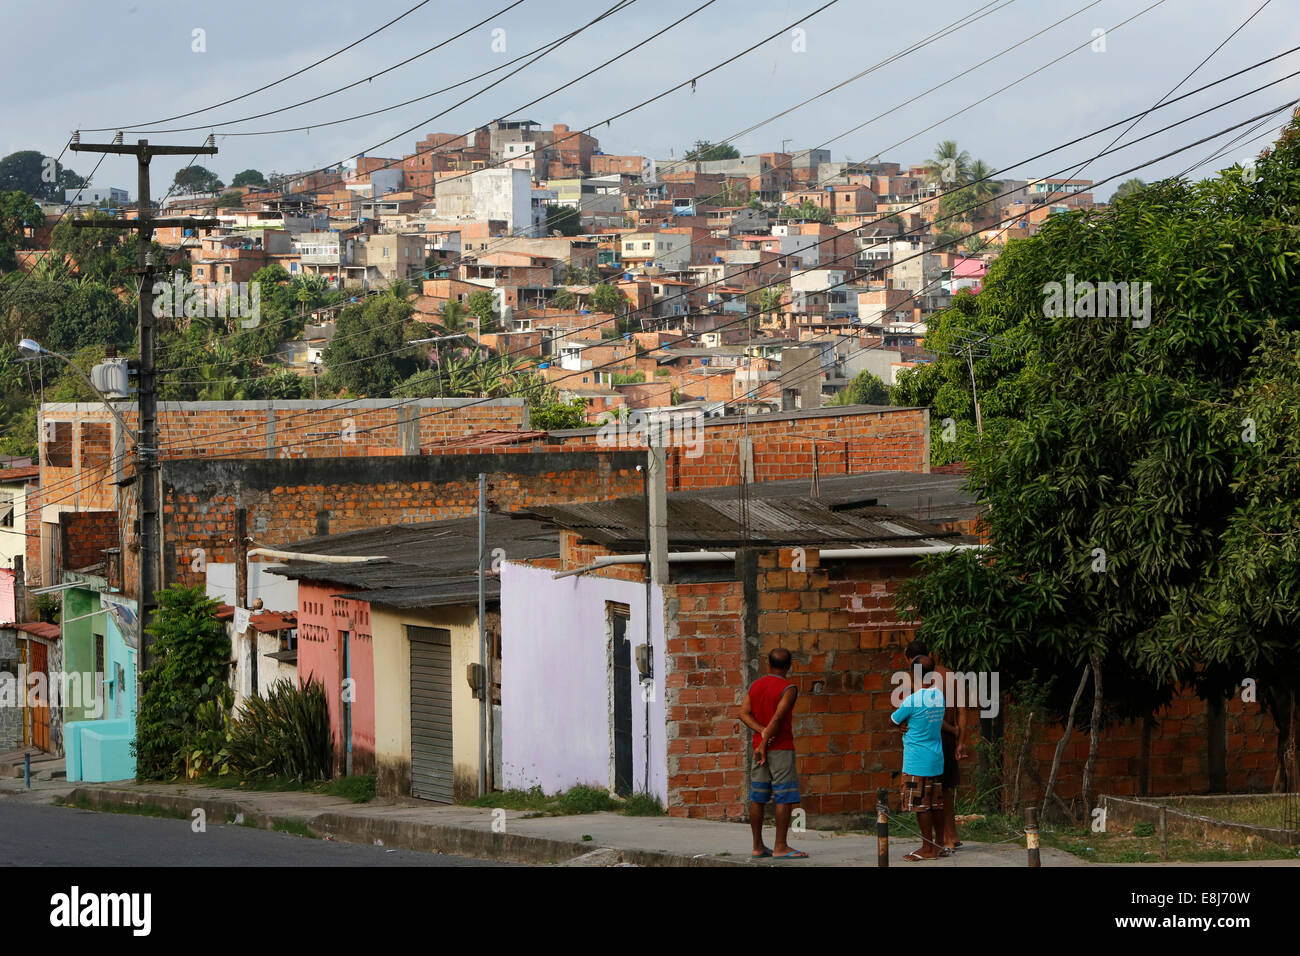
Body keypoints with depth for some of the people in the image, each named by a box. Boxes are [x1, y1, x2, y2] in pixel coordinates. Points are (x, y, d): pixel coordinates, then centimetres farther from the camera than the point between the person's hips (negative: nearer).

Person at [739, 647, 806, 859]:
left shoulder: (755, 686, 9)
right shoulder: (788, 689, -10)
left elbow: (744, 713, 0)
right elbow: (778, 717, -19)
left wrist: (762, 731, -9)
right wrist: (764, 743, -14)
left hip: (760, 746, 7)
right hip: (781, 748, -7)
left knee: (758, 797, 8)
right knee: (785, 797, -6)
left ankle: (758, 846, 11)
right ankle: (780, 847, -11)